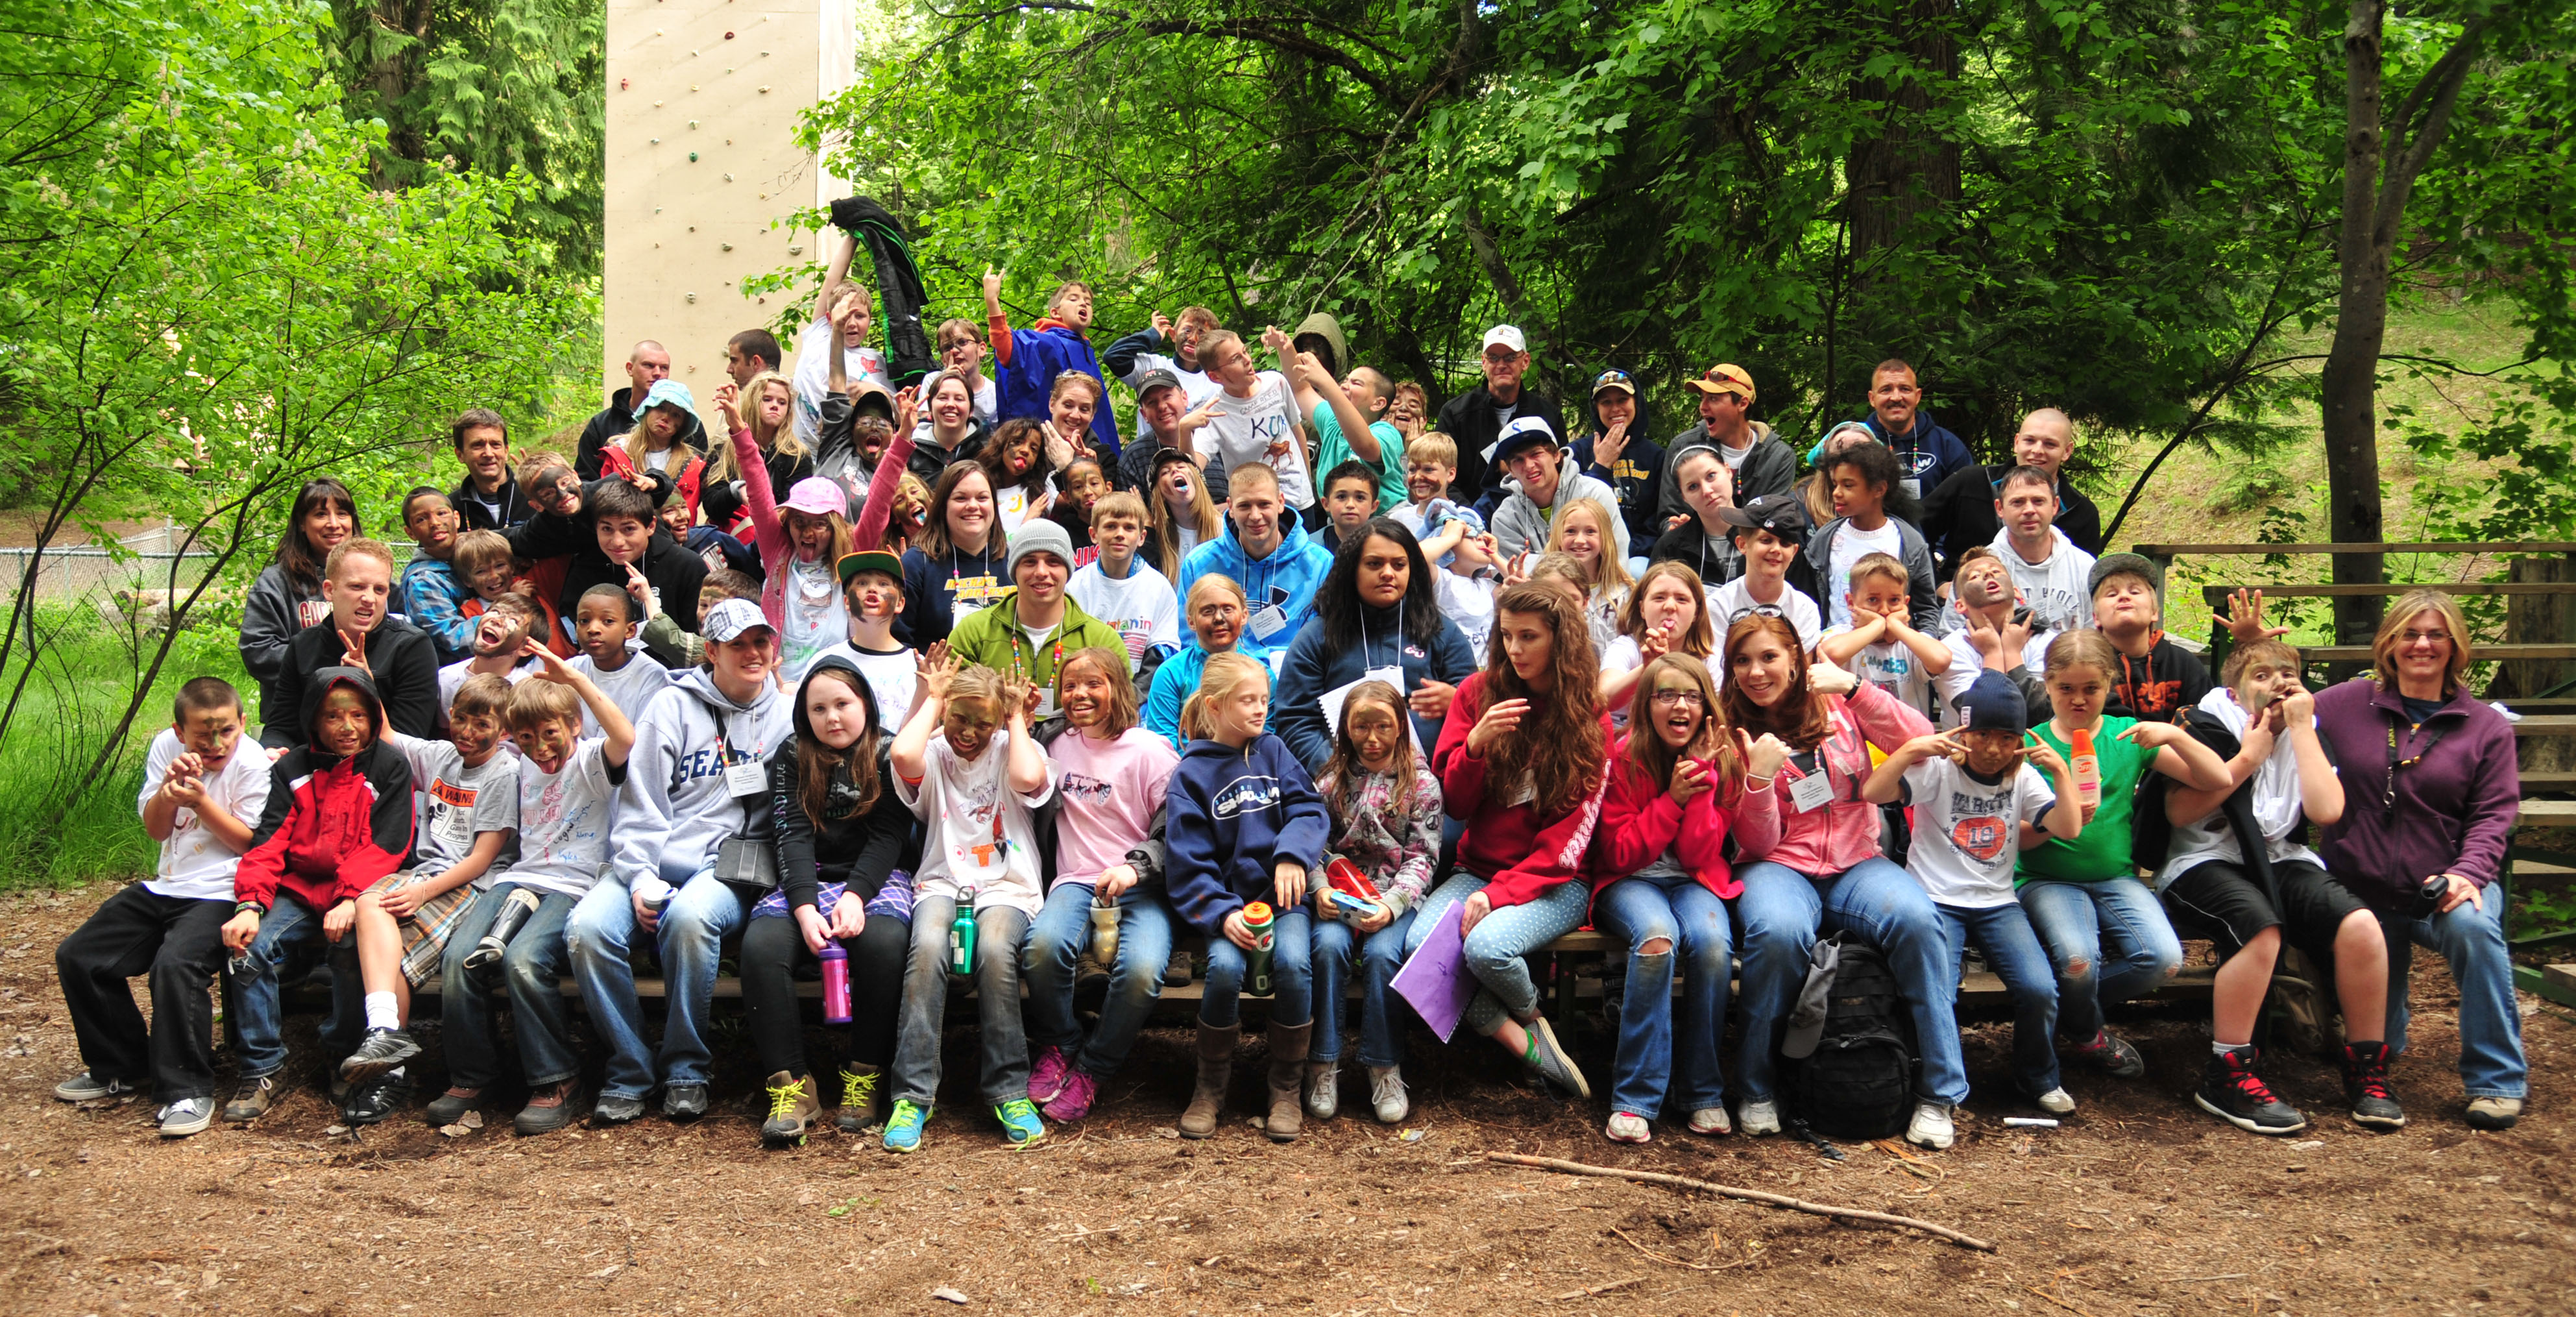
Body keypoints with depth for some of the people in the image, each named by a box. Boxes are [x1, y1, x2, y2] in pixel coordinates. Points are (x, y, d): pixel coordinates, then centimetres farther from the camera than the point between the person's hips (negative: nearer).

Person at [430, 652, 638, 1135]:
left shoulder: (592, 761, 1)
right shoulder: (523, 767, 22)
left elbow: (626, 739, -23)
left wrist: (576, 678, -22)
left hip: (574, 886, -6)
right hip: (520, 878, 6)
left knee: (523, 959, -33)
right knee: (458, 957, -21)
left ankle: (554, 1084, -19)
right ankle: (470, 1078, -4)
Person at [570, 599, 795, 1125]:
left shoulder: (787, 714, 12)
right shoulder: (674, 707, 8)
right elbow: (640, 800, 2)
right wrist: (640, 877, -9)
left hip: (731, 866, -1)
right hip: (655, 860, 1)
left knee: (690, 915, -36)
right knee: (588, 927, -28)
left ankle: (686, 1067, -18)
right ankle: (628, 1070, -10)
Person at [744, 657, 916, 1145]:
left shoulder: (890, 756, 6)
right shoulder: (791, 758, 10)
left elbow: (888, 836, -3)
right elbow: (792, 836, -2)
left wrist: (855, 896, -21)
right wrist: (805, 909, -18)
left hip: (874, 879, -2)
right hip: (806, 882, 2)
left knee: (883, 943, -35)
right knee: (761, 944, -30)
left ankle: (864, 1080, -20)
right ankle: (791, 1086, -23)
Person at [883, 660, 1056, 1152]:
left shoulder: (1013, 750, 10)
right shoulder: (934, 753, 11)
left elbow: (1029, 778, -16)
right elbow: (903, 754, -15)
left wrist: (1017, 718, 0)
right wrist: (932, 698, 1)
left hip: (1007, 888, -1)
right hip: (942, 884, 1)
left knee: (995, 950, -34)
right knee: (927, 946, -33)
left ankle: (1009, 1091, -22)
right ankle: (914, 1094, -27)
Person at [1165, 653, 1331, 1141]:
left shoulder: (1273, 751, 11)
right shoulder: (1192, 773, 2)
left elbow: (1309, 808, 3)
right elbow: (1186, 862, -3)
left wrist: (1293, 853, -18)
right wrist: (1221, 914, -17)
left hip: (1283, 893, 2)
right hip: (1228, 899, -1)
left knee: (1293, 961, -28)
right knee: (1225, 966, -29)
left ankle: (1286, 1088, -9)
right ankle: (1210, 1088, -5)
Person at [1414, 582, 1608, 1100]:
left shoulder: (1589, 717, -1)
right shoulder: (1477, 694, 5)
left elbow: (1573, 830, -6)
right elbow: (1454, 805, 4)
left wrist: (1501, 893, -17)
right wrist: (1475, 744, -17)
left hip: (1557, 881, -3)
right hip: (1478, 870, 3)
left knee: (1487, 946, -33)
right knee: (1419, 943, -27)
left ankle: (1530, 1015, 3)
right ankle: (1528, 1045, -12)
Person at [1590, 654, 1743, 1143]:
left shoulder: (1719, 762, 1)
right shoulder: (1623, 761, -6)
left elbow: (1699, 855, -8)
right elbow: (1619, 854, -9)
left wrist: (1703, 781, -16)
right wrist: (1672, 799, -16)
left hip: (1693, 882, 2)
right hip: (1630, 882, -2)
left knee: (1713, 942, -33)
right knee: (1657, 937, -37)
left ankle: (1702, 1092, -16)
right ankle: (1636, 1098, -29)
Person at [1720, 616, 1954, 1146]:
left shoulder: (1838, 709, 8)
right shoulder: (1732, 733, 5)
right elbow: (1758, 844, -1)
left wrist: (1855, 688, -12)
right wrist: (1759, 777, -17)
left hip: (1856, 864, 1)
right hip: (1779, 868, -1)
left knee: (1916, 918, -32)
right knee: (1778, 931, -37)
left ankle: (1938, 1092, -20)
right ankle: (1757, 1088, -17)